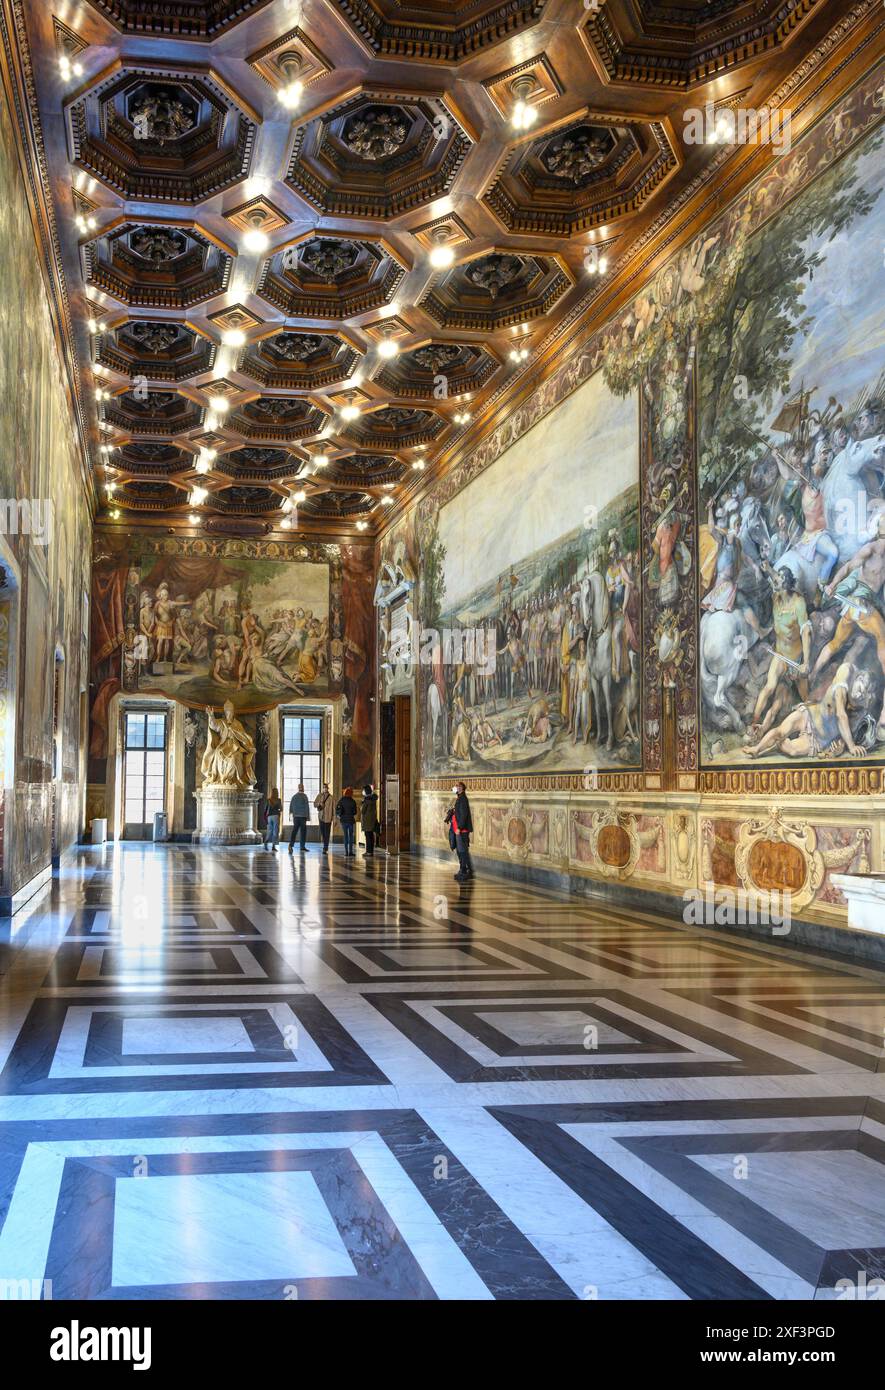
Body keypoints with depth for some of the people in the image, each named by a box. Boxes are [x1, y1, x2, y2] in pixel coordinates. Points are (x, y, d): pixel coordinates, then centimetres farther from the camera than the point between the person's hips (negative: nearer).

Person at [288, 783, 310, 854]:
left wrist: (291, 814, 21)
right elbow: (307, 806, -9)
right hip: (303, 816, -4)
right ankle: (302, 847, 5)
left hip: (295, 816, 4)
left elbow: (291, 806, 12)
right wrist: (308, 816, -4)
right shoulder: (304, 796, -8)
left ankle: (291, 845, -11)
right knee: (303, 831, 3)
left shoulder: (294, 796, 7)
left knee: (294, 831, 4)